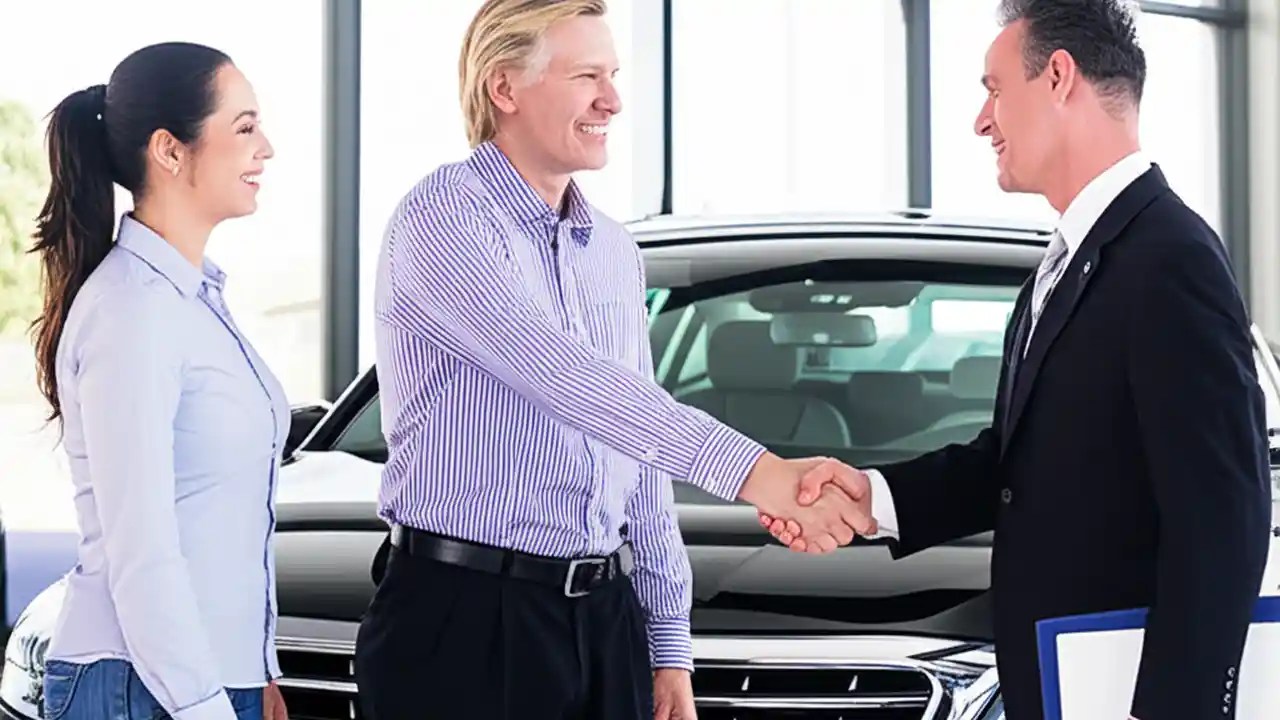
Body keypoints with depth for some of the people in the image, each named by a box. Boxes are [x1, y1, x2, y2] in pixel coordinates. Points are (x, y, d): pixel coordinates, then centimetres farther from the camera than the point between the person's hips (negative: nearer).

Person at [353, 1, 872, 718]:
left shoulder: (615, 250, 14)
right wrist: (752, 470, -32)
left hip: (606, 616, 7)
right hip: (462, 616, -6)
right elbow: (560, 374, -24)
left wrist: (669, 639, 13)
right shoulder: (446, 216, -10)